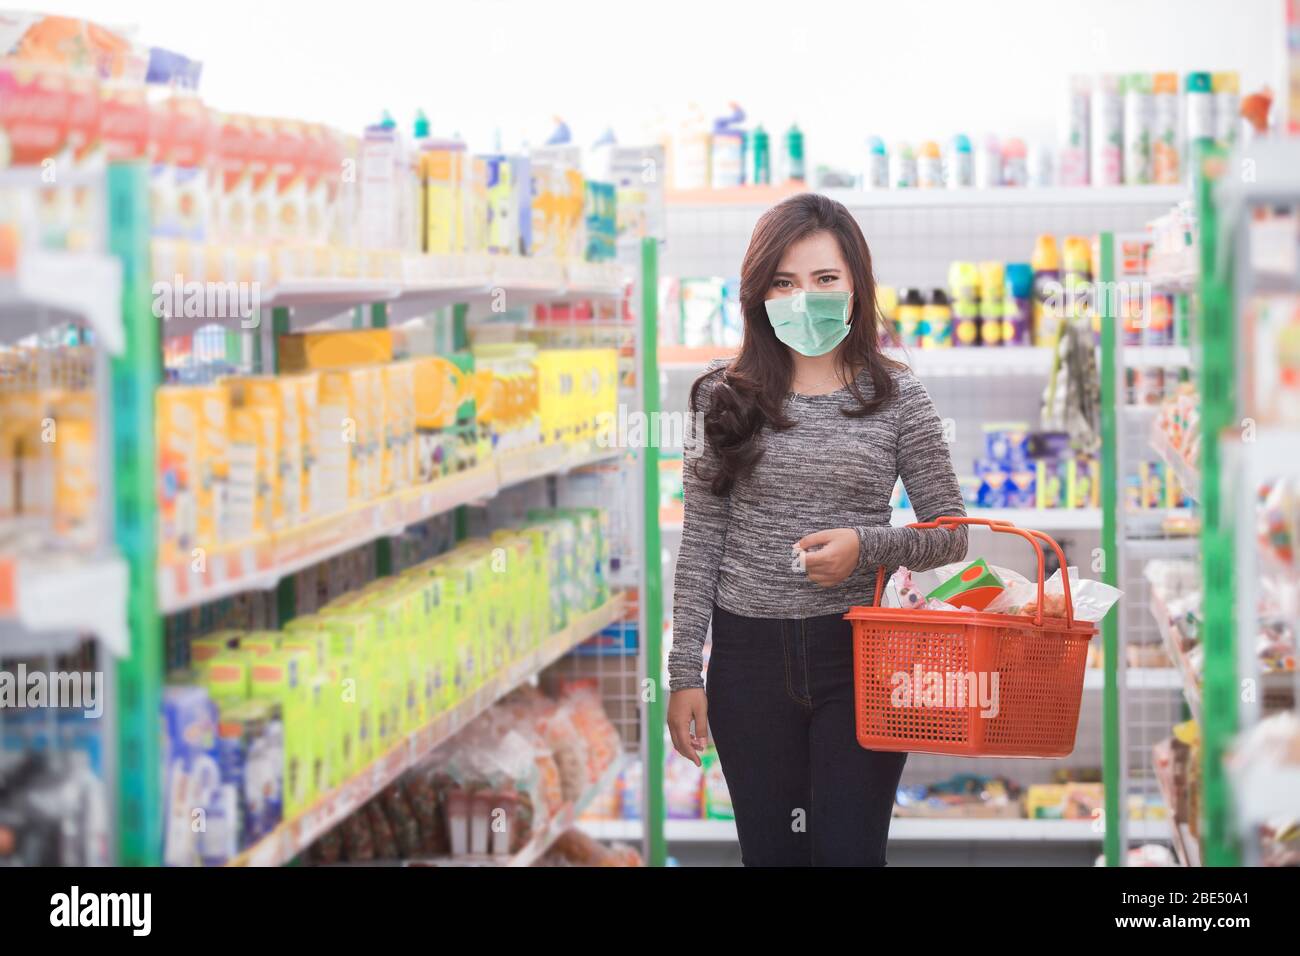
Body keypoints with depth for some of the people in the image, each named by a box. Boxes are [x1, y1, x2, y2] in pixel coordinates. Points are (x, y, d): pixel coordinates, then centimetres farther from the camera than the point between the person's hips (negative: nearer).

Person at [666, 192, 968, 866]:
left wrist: (865, 545, -16)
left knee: (850, 852, -2)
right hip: (751, 656, 1)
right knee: (770, 853, 9)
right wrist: (685, 672, 1)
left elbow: (953, 534, 3)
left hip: (858, 656, -1)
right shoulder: (725, 396, 3)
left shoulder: (895, 397, 0)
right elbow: (700, 542, 5)